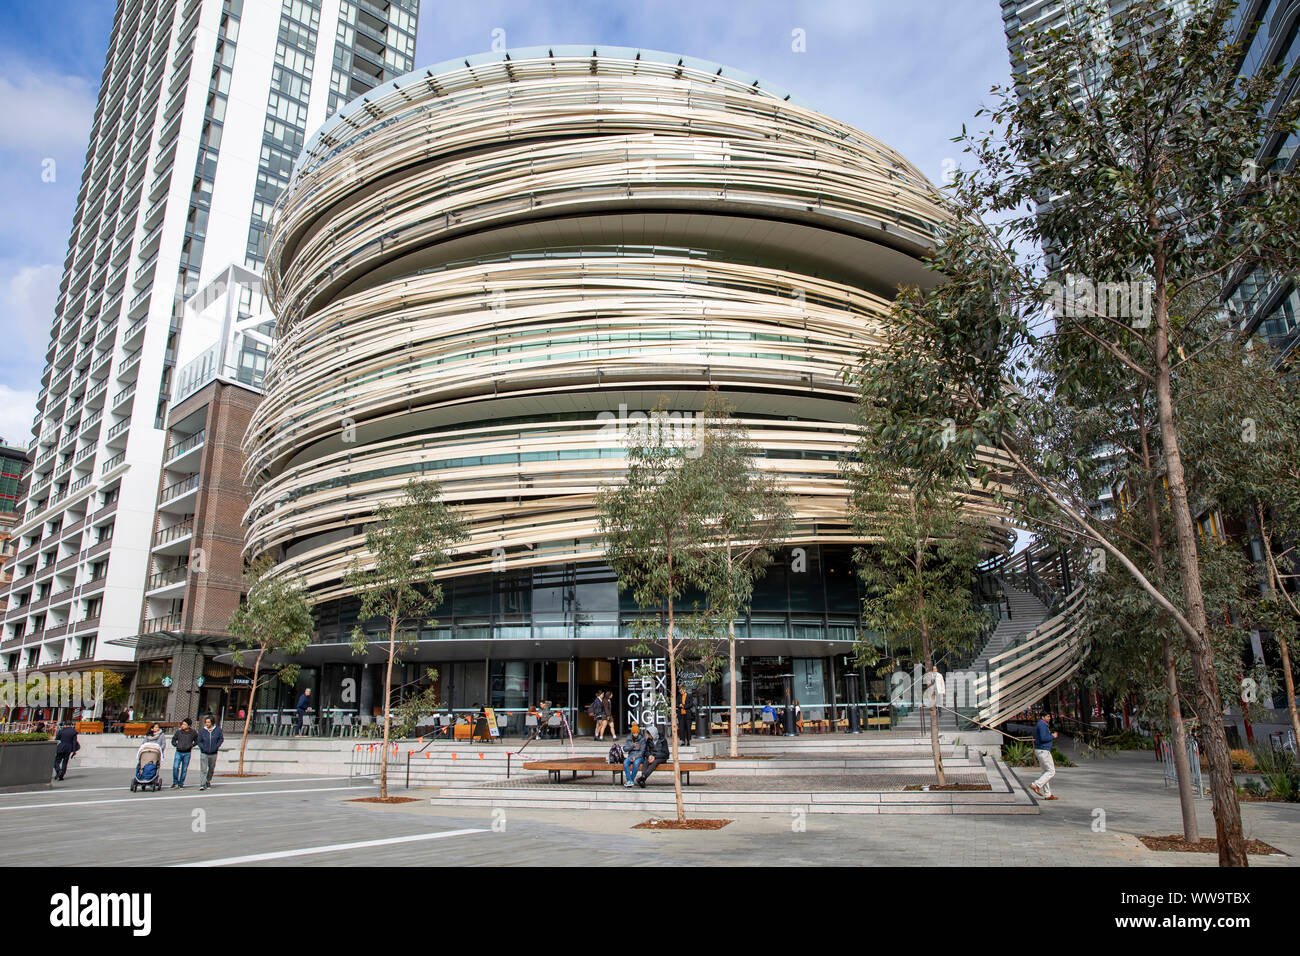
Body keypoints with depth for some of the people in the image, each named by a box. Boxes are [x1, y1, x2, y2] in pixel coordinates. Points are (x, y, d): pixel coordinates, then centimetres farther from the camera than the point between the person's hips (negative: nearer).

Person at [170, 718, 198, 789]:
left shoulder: (193, 733, -2)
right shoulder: (179, 731, -2)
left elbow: (197, 740, 14)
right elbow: (173, 739, 14)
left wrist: (191, 745, 3)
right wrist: (176, 745, 1)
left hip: (187, 753, 0)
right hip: (178, 752, 0)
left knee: (184, 769, 4)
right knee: (175, 767, -14)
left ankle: (181, 784, 15)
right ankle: (175, 782, 3)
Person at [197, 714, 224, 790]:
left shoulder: (218, 730, -4)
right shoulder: (202, 731, -5)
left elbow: (221, 739, 5)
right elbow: (199, 741, 4)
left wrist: (216, 746, -6)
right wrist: (203, 748, -9)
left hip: (213, 753, 2)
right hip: (204, 753, -2)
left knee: (211, 769, 16)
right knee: (203, 770, -11)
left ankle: (208, 781, 36)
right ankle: (203, 785, -10)